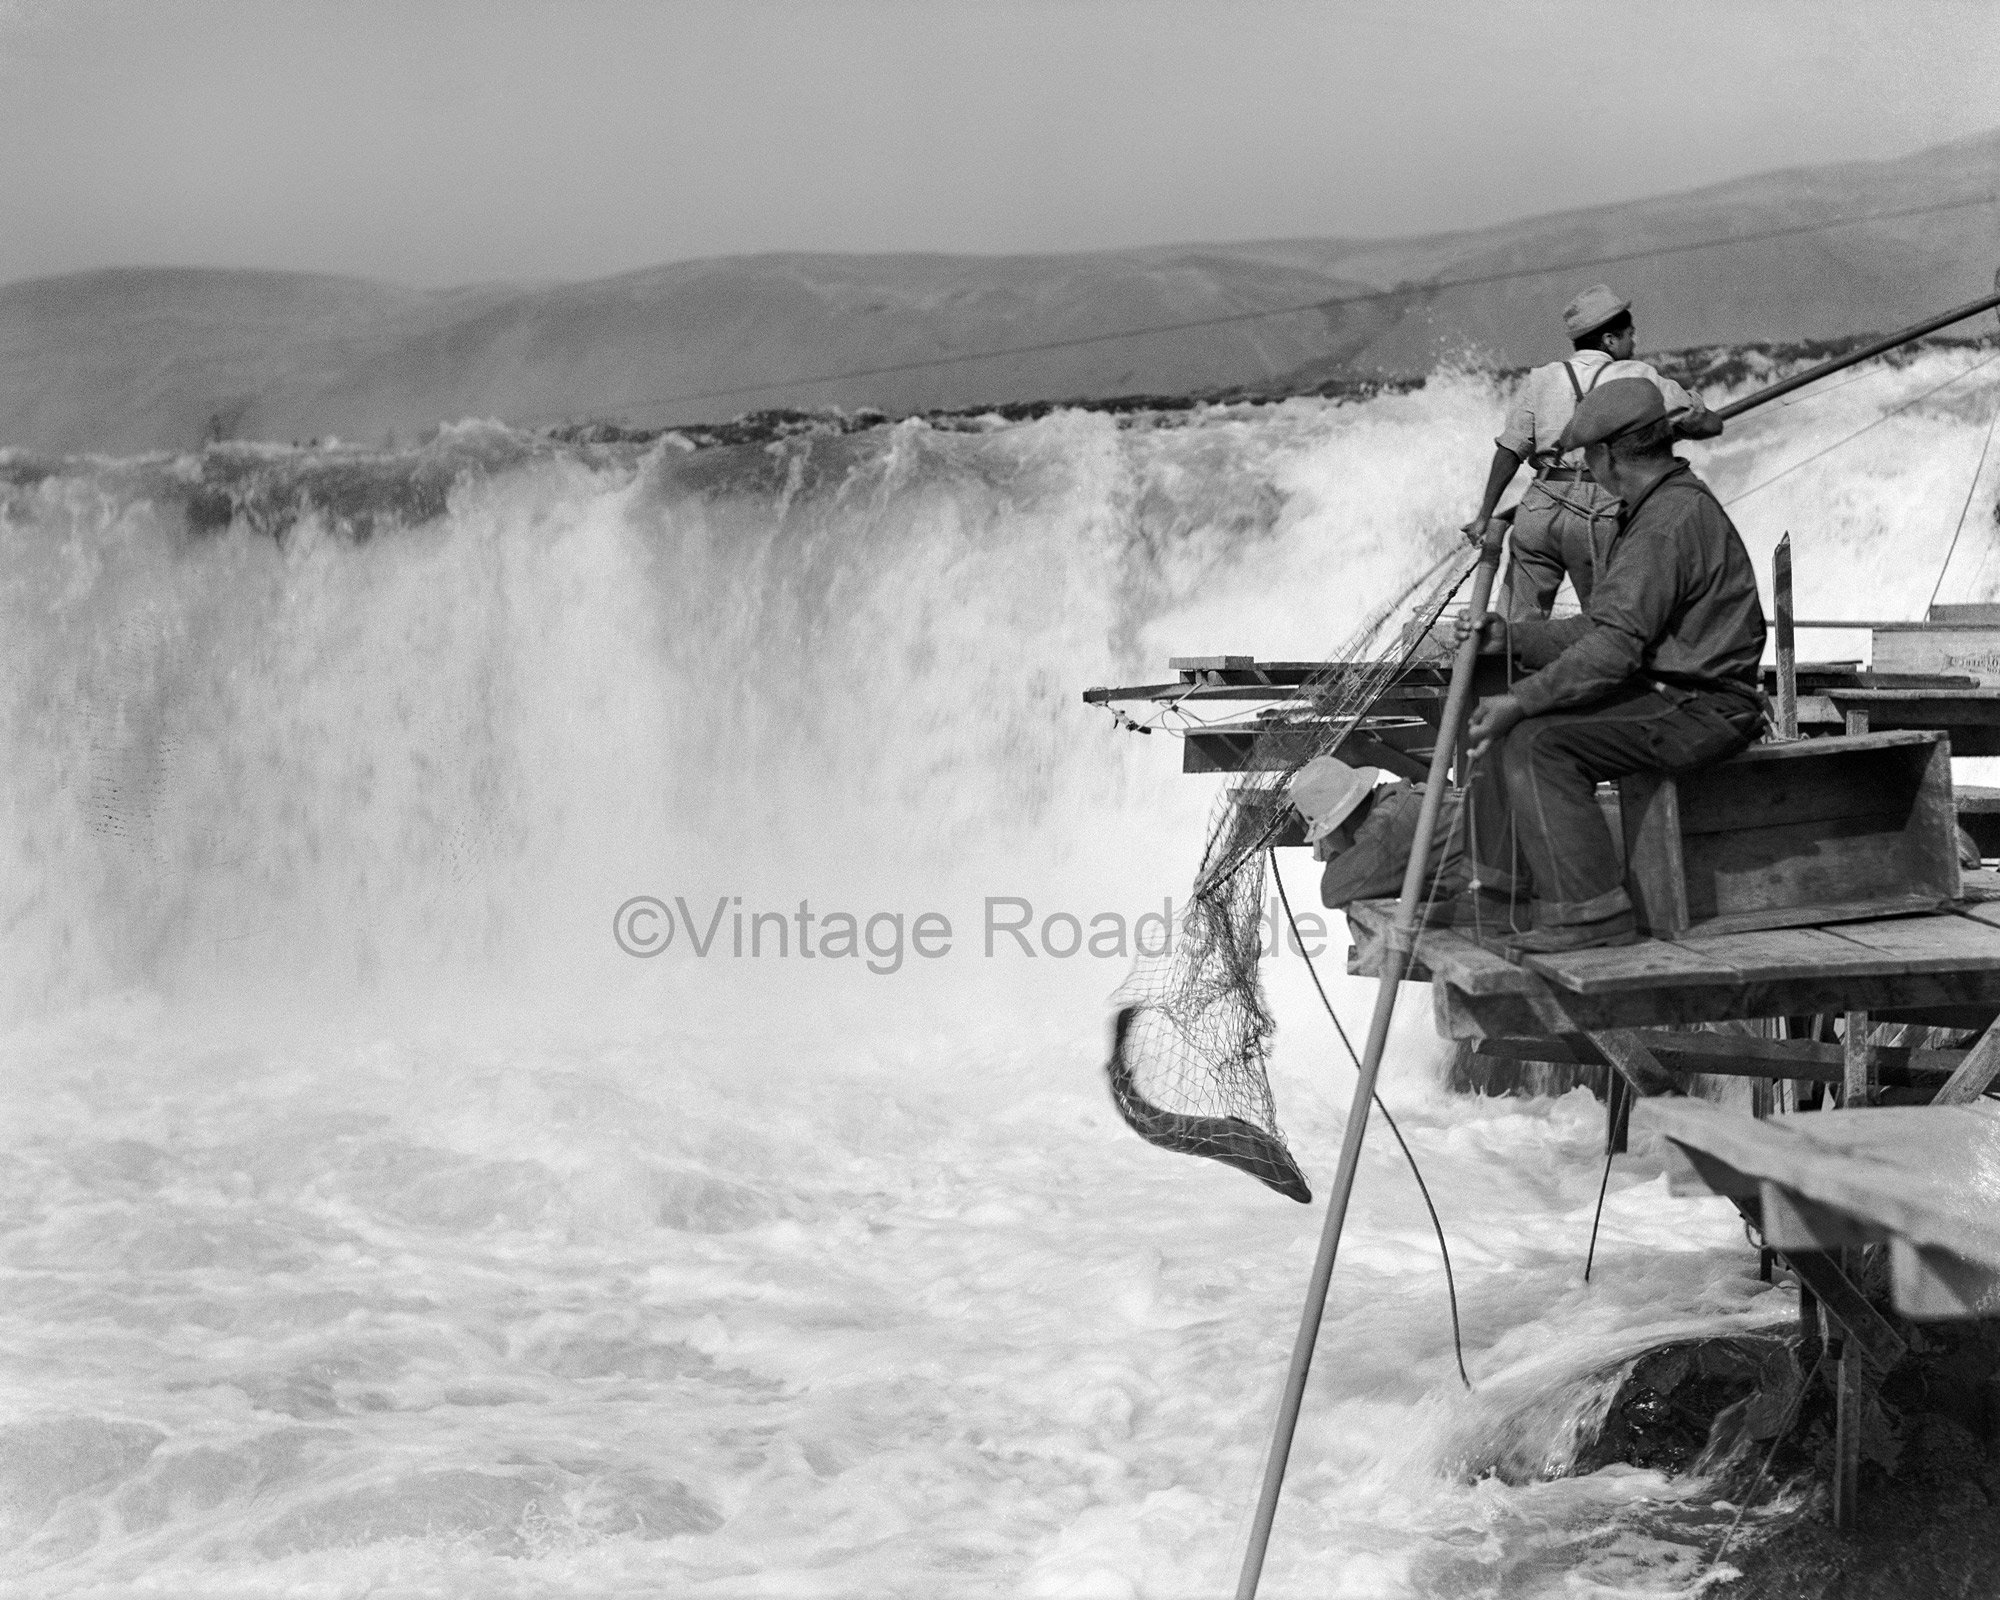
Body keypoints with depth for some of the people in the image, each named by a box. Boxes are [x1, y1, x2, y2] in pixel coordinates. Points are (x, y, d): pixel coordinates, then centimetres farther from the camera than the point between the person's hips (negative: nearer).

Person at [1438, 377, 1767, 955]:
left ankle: (1591, 911, -21)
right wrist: (1512, 636, 11)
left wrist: (1521, 701, -23)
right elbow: (1601, 628, 18)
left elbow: (1615, 646, -26)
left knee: (1536, 741, -24)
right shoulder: (1661, 507, 16)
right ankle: (1500, 891, 13)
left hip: (1699, 710, -11)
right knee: (1502, 726, 9)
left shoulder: (1669, 522, -19)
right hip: (1668, 695, 11)